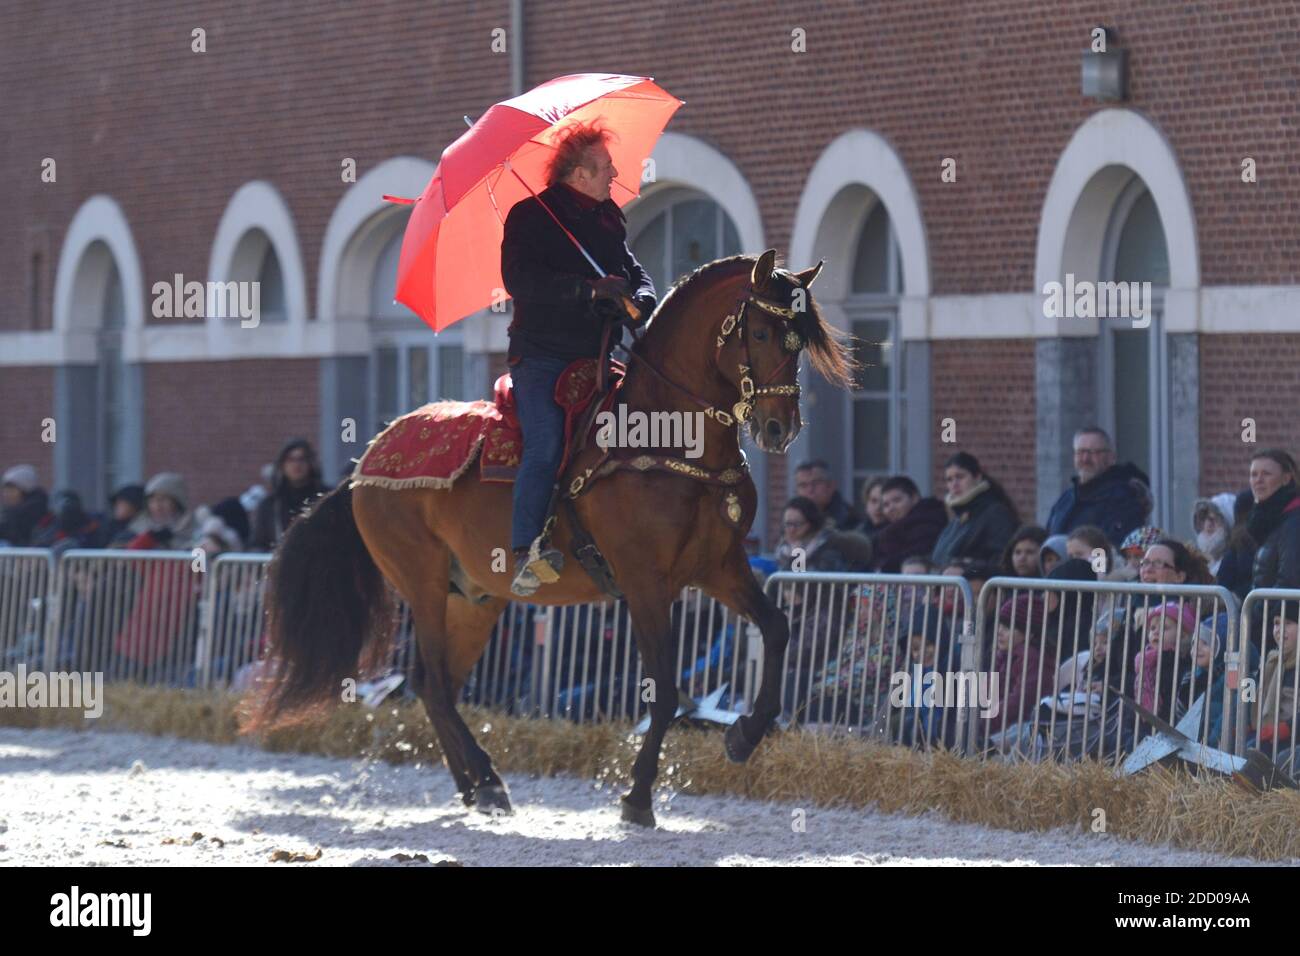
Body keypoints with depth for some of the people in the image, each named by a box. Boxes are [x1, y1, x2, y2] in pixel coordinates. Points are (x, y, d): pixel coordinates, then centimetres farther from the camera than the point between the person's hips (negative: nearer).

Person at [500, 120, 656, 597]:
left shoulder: (609, 217, 17)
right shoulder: (530, 217, -3)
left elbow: (633, 270, 24)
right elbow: (519, 281, -16)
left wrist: (641, 297, -2)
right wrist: (591, 289, -23)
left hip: (596, 352, 7)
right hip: (542, 354, -7)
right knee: (546, 444, -23)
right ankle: (528, 554, -31)